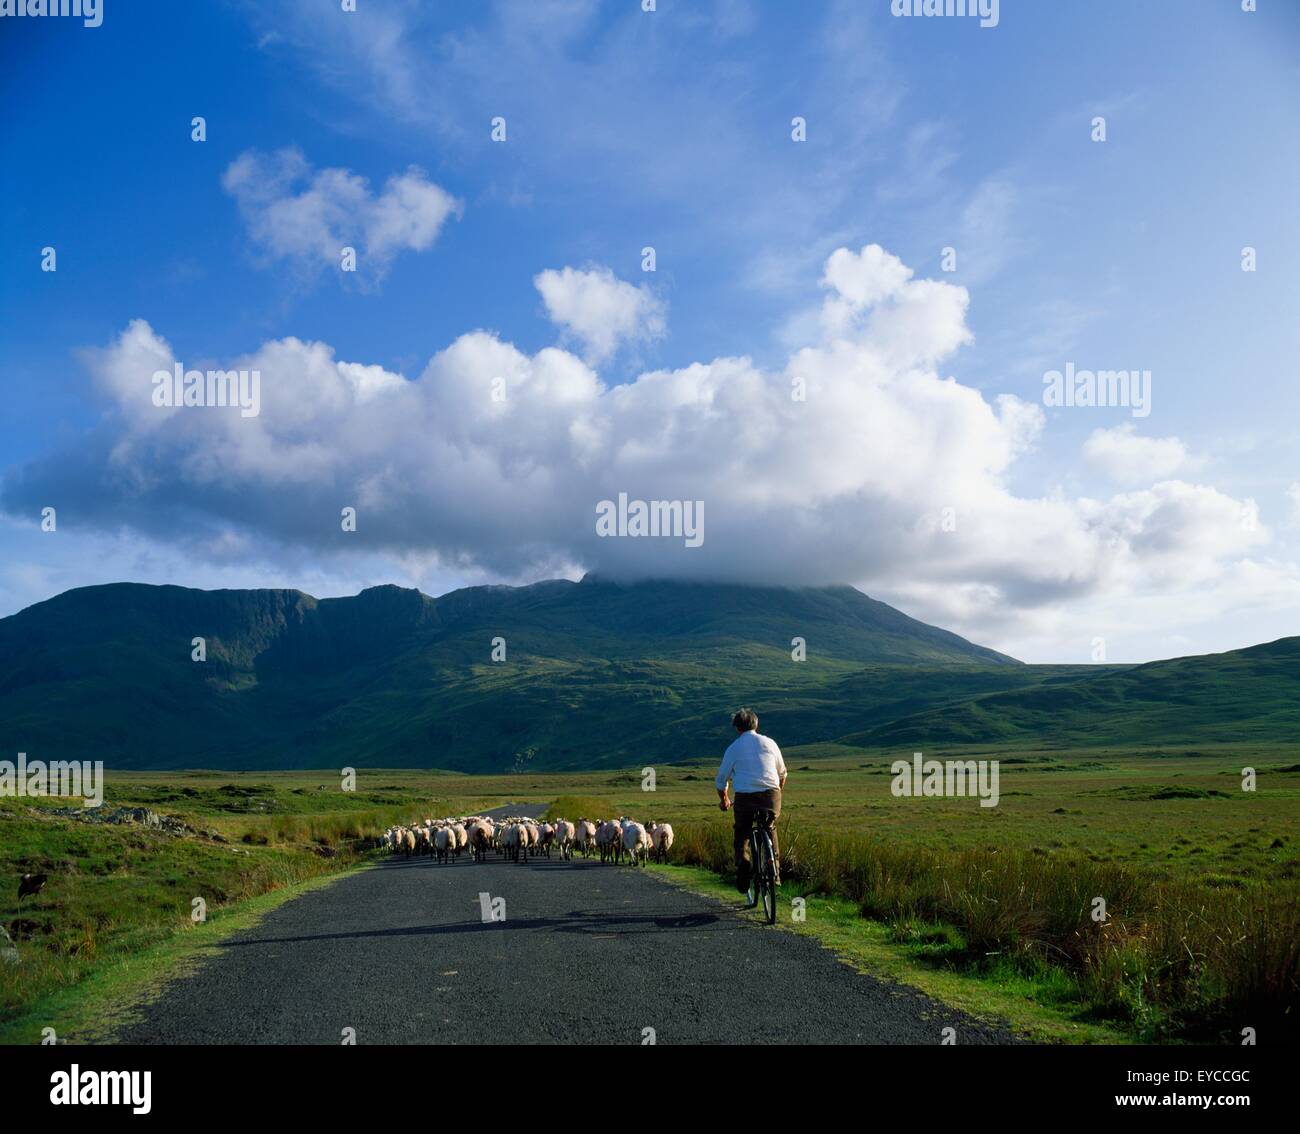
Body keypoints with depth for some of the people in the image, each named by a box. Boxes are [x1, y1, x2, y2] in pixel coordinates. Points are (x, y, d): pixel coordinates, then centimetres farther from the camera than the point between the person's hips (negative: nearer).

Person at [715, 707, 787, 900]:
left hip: (744, 797, -2)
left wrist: (723, 800, 29)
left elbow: (721, 779, 11)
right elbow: (782, 773, 23)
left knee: (742, 834, 15)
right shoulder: (769, 743, 12)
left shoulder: (733, 747, 7)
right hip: (771, 794, 2)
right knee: (770, 830, 23)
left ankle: (742, 860, -11)